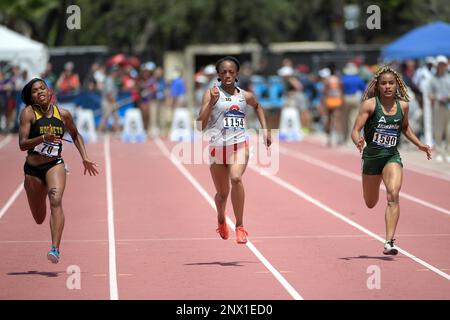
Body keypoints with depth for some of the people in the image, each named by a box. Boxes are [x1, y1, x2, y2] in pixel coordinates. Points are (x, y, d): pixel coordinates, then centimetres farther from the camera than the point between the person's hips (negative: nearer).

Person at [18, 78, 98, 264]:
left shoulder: (63, 114, 1)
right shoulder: (28, 113, -7)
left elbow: (75, 135, 21)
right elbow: (22, 144, -14)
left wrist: (85, 158, 14)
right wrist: (43, 138, -30)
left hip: (55, 166, 0)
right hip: (33, 169, 0)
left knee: (56, 200, -27)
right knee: (39, 219, 12)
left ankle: (55, 249, -35)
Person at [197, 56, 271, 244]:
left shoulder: (245, 96, 7)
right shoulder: (211, 94, -1)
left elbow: (257, 107, 32)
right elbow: (200, 125, -10)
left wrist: (265, 129, 24)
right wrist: (211, 103, -20)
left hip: (239, 145, 0)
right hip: (217, 147, 0)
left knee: (236, 178, -29)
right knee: (222, 193, 10)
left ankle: (240, 226, -22)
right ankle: (221, 219, 46)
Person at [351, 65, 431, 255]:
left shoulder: (403, 105, 1)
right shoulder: (370, 104, -9)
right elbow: (355, 130, -13)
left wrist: (419, 144, 12)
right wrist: (358, 142, -35)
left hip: (392, 157, 1)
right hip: (372, 156, -1)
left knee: (393, 195, -23)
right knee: (370, 204, 15)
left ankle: (389, 242, -26)